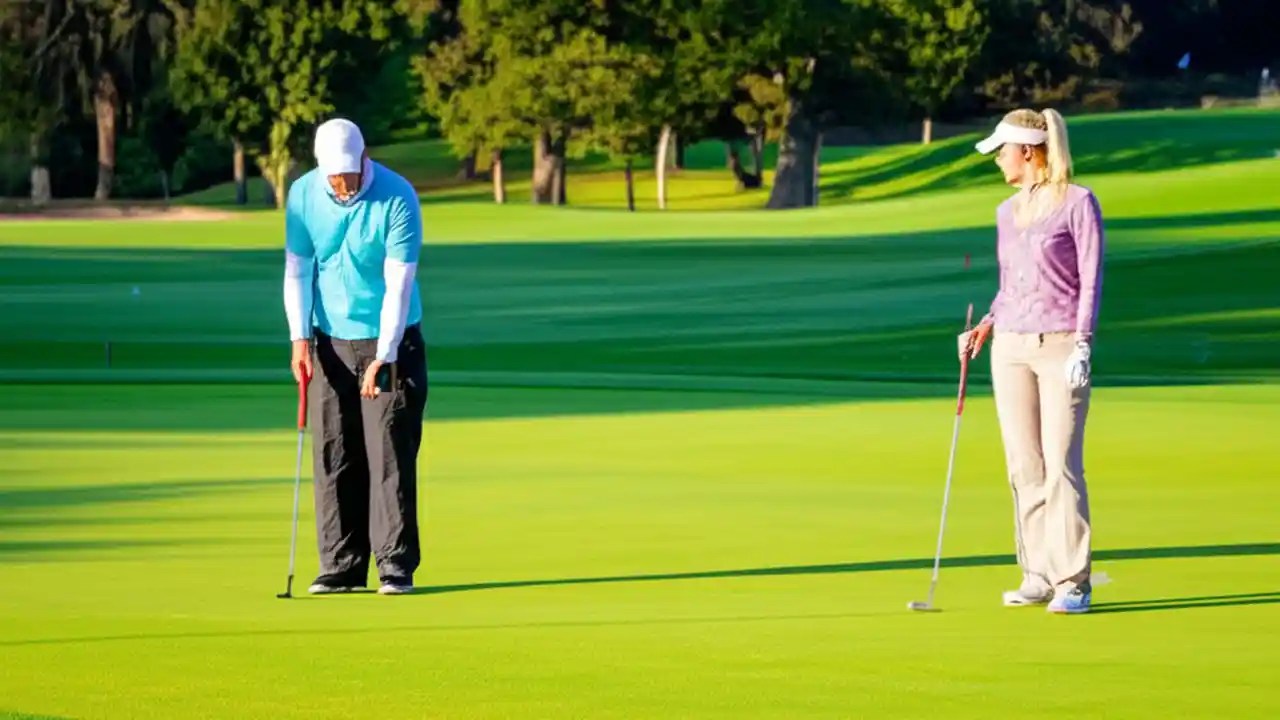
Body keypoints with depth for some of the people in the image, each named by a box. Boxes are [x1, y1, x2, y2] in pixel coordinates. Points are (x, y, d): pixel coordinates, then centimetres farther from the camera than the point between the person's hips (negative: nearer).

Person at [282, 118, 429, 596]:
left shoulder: (398, 199, -18)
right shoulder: (303, 194, -5)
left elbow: (398, 285, -19)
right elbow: (297, 271, 1)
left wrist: (383, 357, -23)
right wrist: (300, 338, -8)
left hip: (390, 342, -4)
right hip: (330, 342, 4)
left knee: (390, 455, -6)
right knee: (333, 457, 1)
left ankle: (396, 566, -3)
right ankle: (341, 566, 5)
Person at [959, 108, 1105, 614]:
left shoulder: (1077, 203, -4)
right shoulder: (1007, 213, 15)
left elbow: (1091, 279, -7)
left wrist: (1082, 344, -14)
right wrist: (986, 326, 6)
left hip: (1060, 346, -6)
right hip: (1011, 348, 7)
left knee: (1061, 465, -9)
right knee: (1024, 468, 5)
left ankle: (1073, 582, -6)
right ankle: (1038, 576, 10)